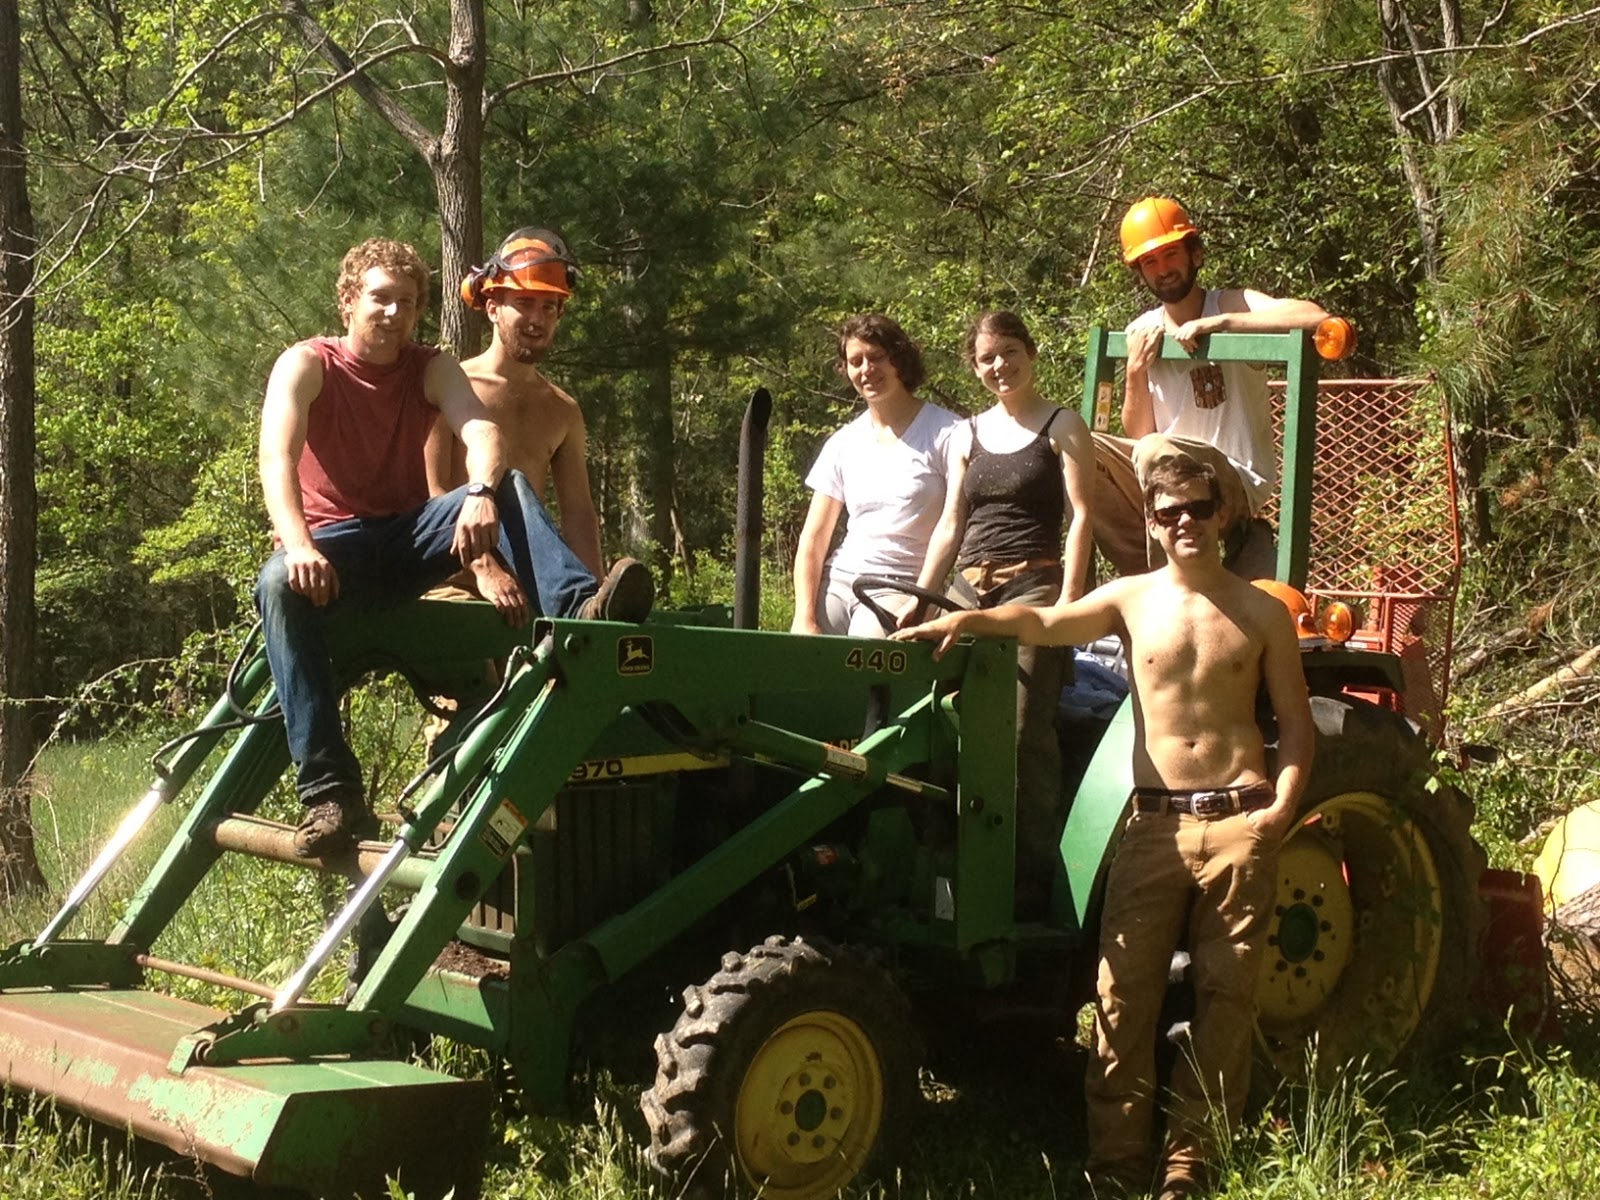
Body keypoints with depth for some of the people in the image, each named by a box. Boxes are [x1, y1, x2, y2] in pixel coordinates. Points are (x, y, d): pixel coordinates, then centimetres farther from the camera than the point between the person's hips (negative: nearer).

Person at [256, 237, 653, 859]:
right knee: (278, 585, -37)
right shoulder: (307, 365, -3)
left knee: (511, 484, -22)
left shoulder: (432, 369, 6)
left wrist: (482, 493, -40)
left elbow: (483, 433, -15)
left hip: (410, 538, 3)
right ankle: (329, 788, -43)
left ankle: (580, 607, -51)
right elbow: (277, 459, -20)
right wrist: (298, 545, -40)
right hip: (335, 544, -3)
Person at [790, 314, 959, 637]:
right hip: (838, 579, 4)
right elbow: (813, 538, 11)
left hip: (899, 589, -4)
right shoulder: (843, 443, 15)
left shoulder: (945, 434, 0)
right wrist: (805, 620, -2)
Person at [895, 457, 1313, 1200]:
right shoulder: (1131, 600, 6)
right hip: (1154, 823, 0)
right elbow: (1045, 624, -7)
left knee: (1225, 993, 2)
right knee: (1125, 993, -4)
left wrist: (1282, 806, -8)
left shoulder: (1260, 614, 5)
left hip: (1237, 824, 0)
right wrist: (969, 619, -25)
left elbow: (1295, 722, 6)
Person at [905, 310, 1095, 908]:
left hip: (1032, 588, -5)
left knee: (1023, 735, -11)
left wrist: (1067, 602, -13)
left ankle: (1032, 877, -8)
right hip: (969, 589, 5)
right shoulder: (967, 435, 18)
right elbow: (950, 525, 18)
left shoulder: (1062, 427, 4)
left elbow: (1080, 518, -3)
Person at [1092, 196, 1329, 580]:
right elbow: (1138, 435, 5)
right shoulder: (1142, 334, 8)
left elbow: (1317, 318, -24)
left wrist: (1216, 322, -23)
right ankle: (1144, 575, -7)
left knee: (1155, 451, -32)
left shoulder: (1234, 306, -4)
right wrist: (1135, 371, -11)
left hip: (1238, 484, -5)